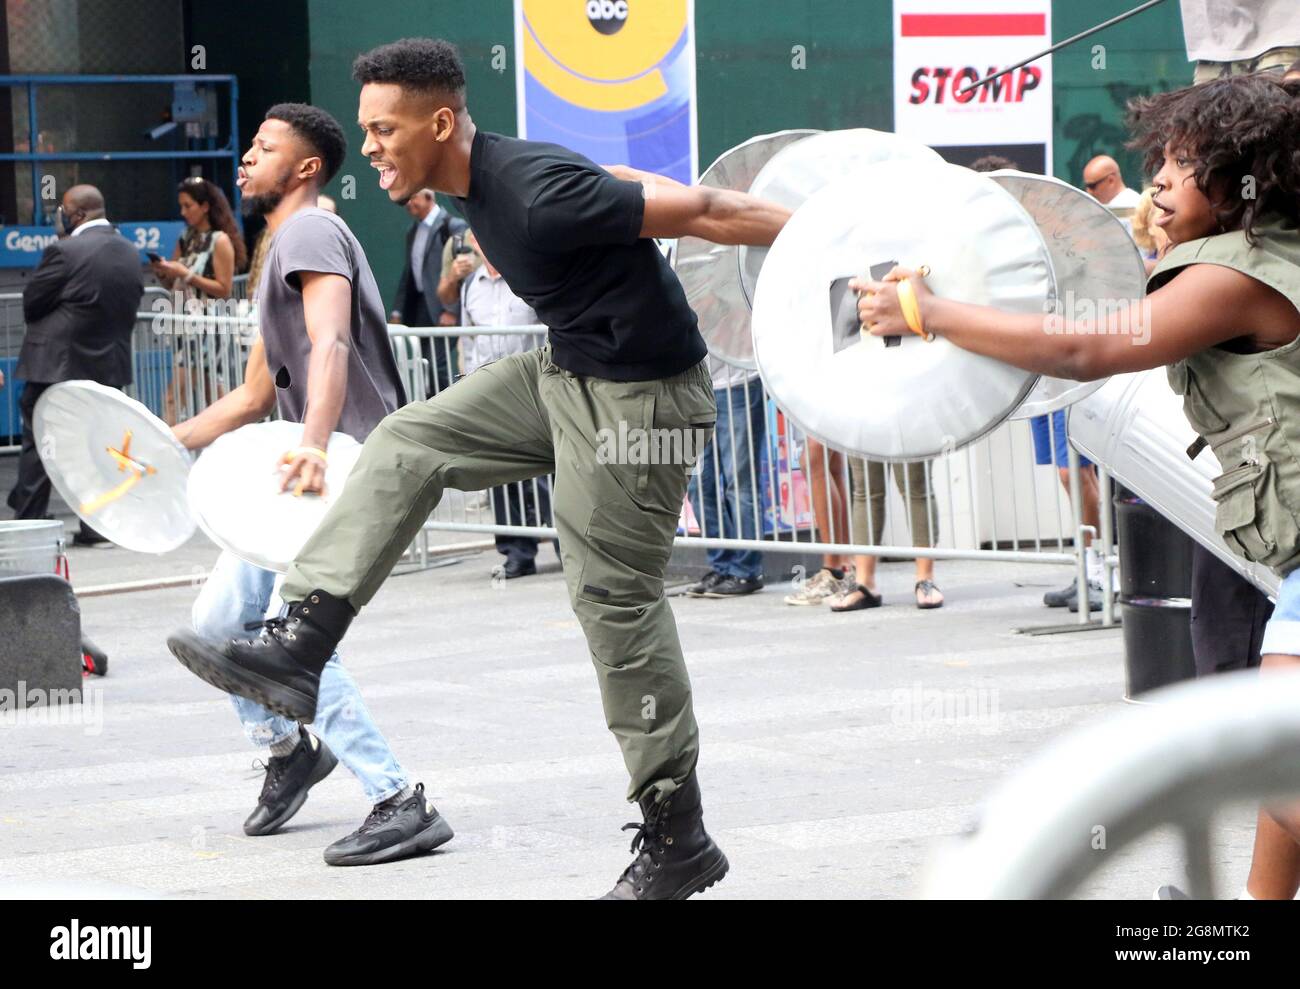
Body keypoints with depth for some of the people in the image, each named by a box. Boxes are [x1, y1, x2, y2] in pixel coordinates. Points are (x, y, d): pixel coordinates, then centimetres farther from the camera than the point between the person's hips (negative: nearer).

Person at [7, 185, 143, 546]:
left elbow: (31, 302, -8)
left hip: (57, 364, -6)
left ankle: (28, 525, 5)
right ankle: (98, 526, 8)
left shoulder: (67, 252, -16)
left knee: (38, 445, 3)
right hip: (109, 364, 6)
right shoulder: (129, 253, 6)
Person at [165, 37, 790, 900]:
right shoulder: (482, 186, 2)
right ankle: (295, 651, 4)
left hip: (638, 398, -10)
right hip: (566, 374, 10)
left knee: (617, 602, -4)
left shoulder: (536, 199, -27)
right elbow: (617, 181, 15)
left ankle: (677, 842, 6)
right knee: (407, 445, 6)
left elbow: (696, 212, -22)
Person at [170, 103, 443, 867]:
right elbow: (257, 395, 28)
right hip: (306, 466, 10)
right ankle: (290, 748, 33)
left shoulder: (310, 232, -10)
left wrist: (314, 445, -44)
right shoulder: (285, 248, 24)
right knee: (219, 617, 13)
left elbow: (330, 344, -29)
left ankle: (403, 806, -17)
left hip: (351, 464, -10)